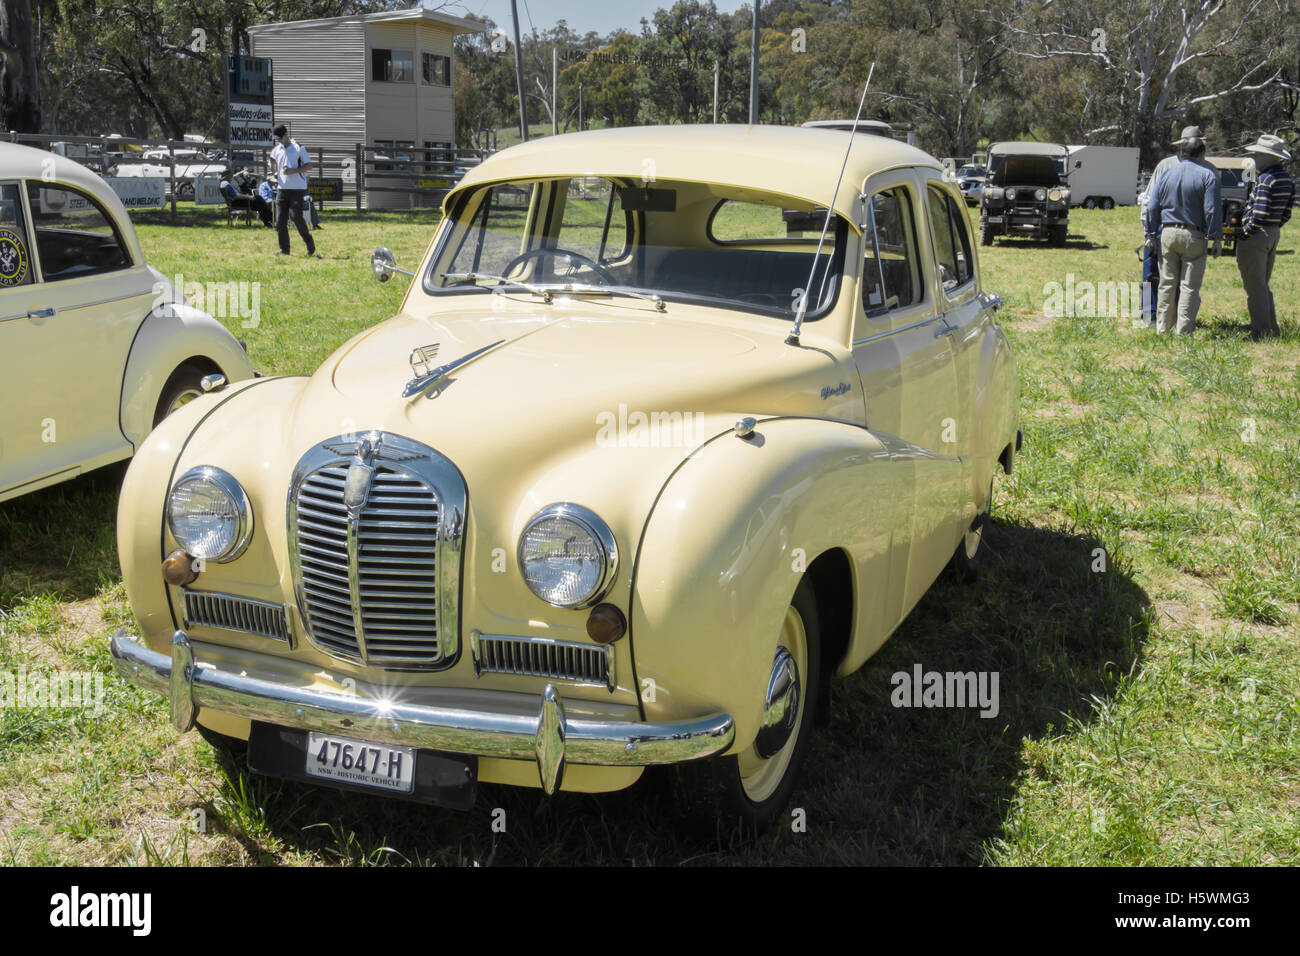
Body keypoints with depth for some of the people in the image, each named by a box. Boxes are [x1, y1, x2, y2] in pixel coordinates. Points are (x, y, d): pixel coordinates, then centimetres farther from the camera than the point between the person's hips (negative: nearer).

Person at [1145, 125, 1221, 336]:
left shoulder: (1168, 174, 7)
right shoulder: (1207, 175, -7)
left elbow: (1152, 207, 7)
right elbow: (1212, 210, -12)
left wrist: (1151, 234, 13)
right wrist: (1217, 238, -7)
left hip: (1168, 233, 4)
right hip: (1194, 236, -4)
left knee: (1167, 284, 10)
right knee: (1189, 286, 0)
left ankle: (1162, 328, 13)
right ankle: (1184, 331, 0)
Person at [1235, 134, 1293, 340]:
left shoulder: (1265, 179, -19)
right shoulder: (1288, 179, 9)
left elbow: (1259, 214, -24)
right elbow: (1286, 214, 12)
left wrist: (1245, 233, -13)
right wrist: (1273, 229, 19)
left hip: (1255, 237, -9)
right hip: (1274, 233, 9)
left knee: (1254, 287, -2)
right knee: (1263, 285, 19)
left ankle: (1261, 333, 0)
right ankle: (1272, 330, 23)